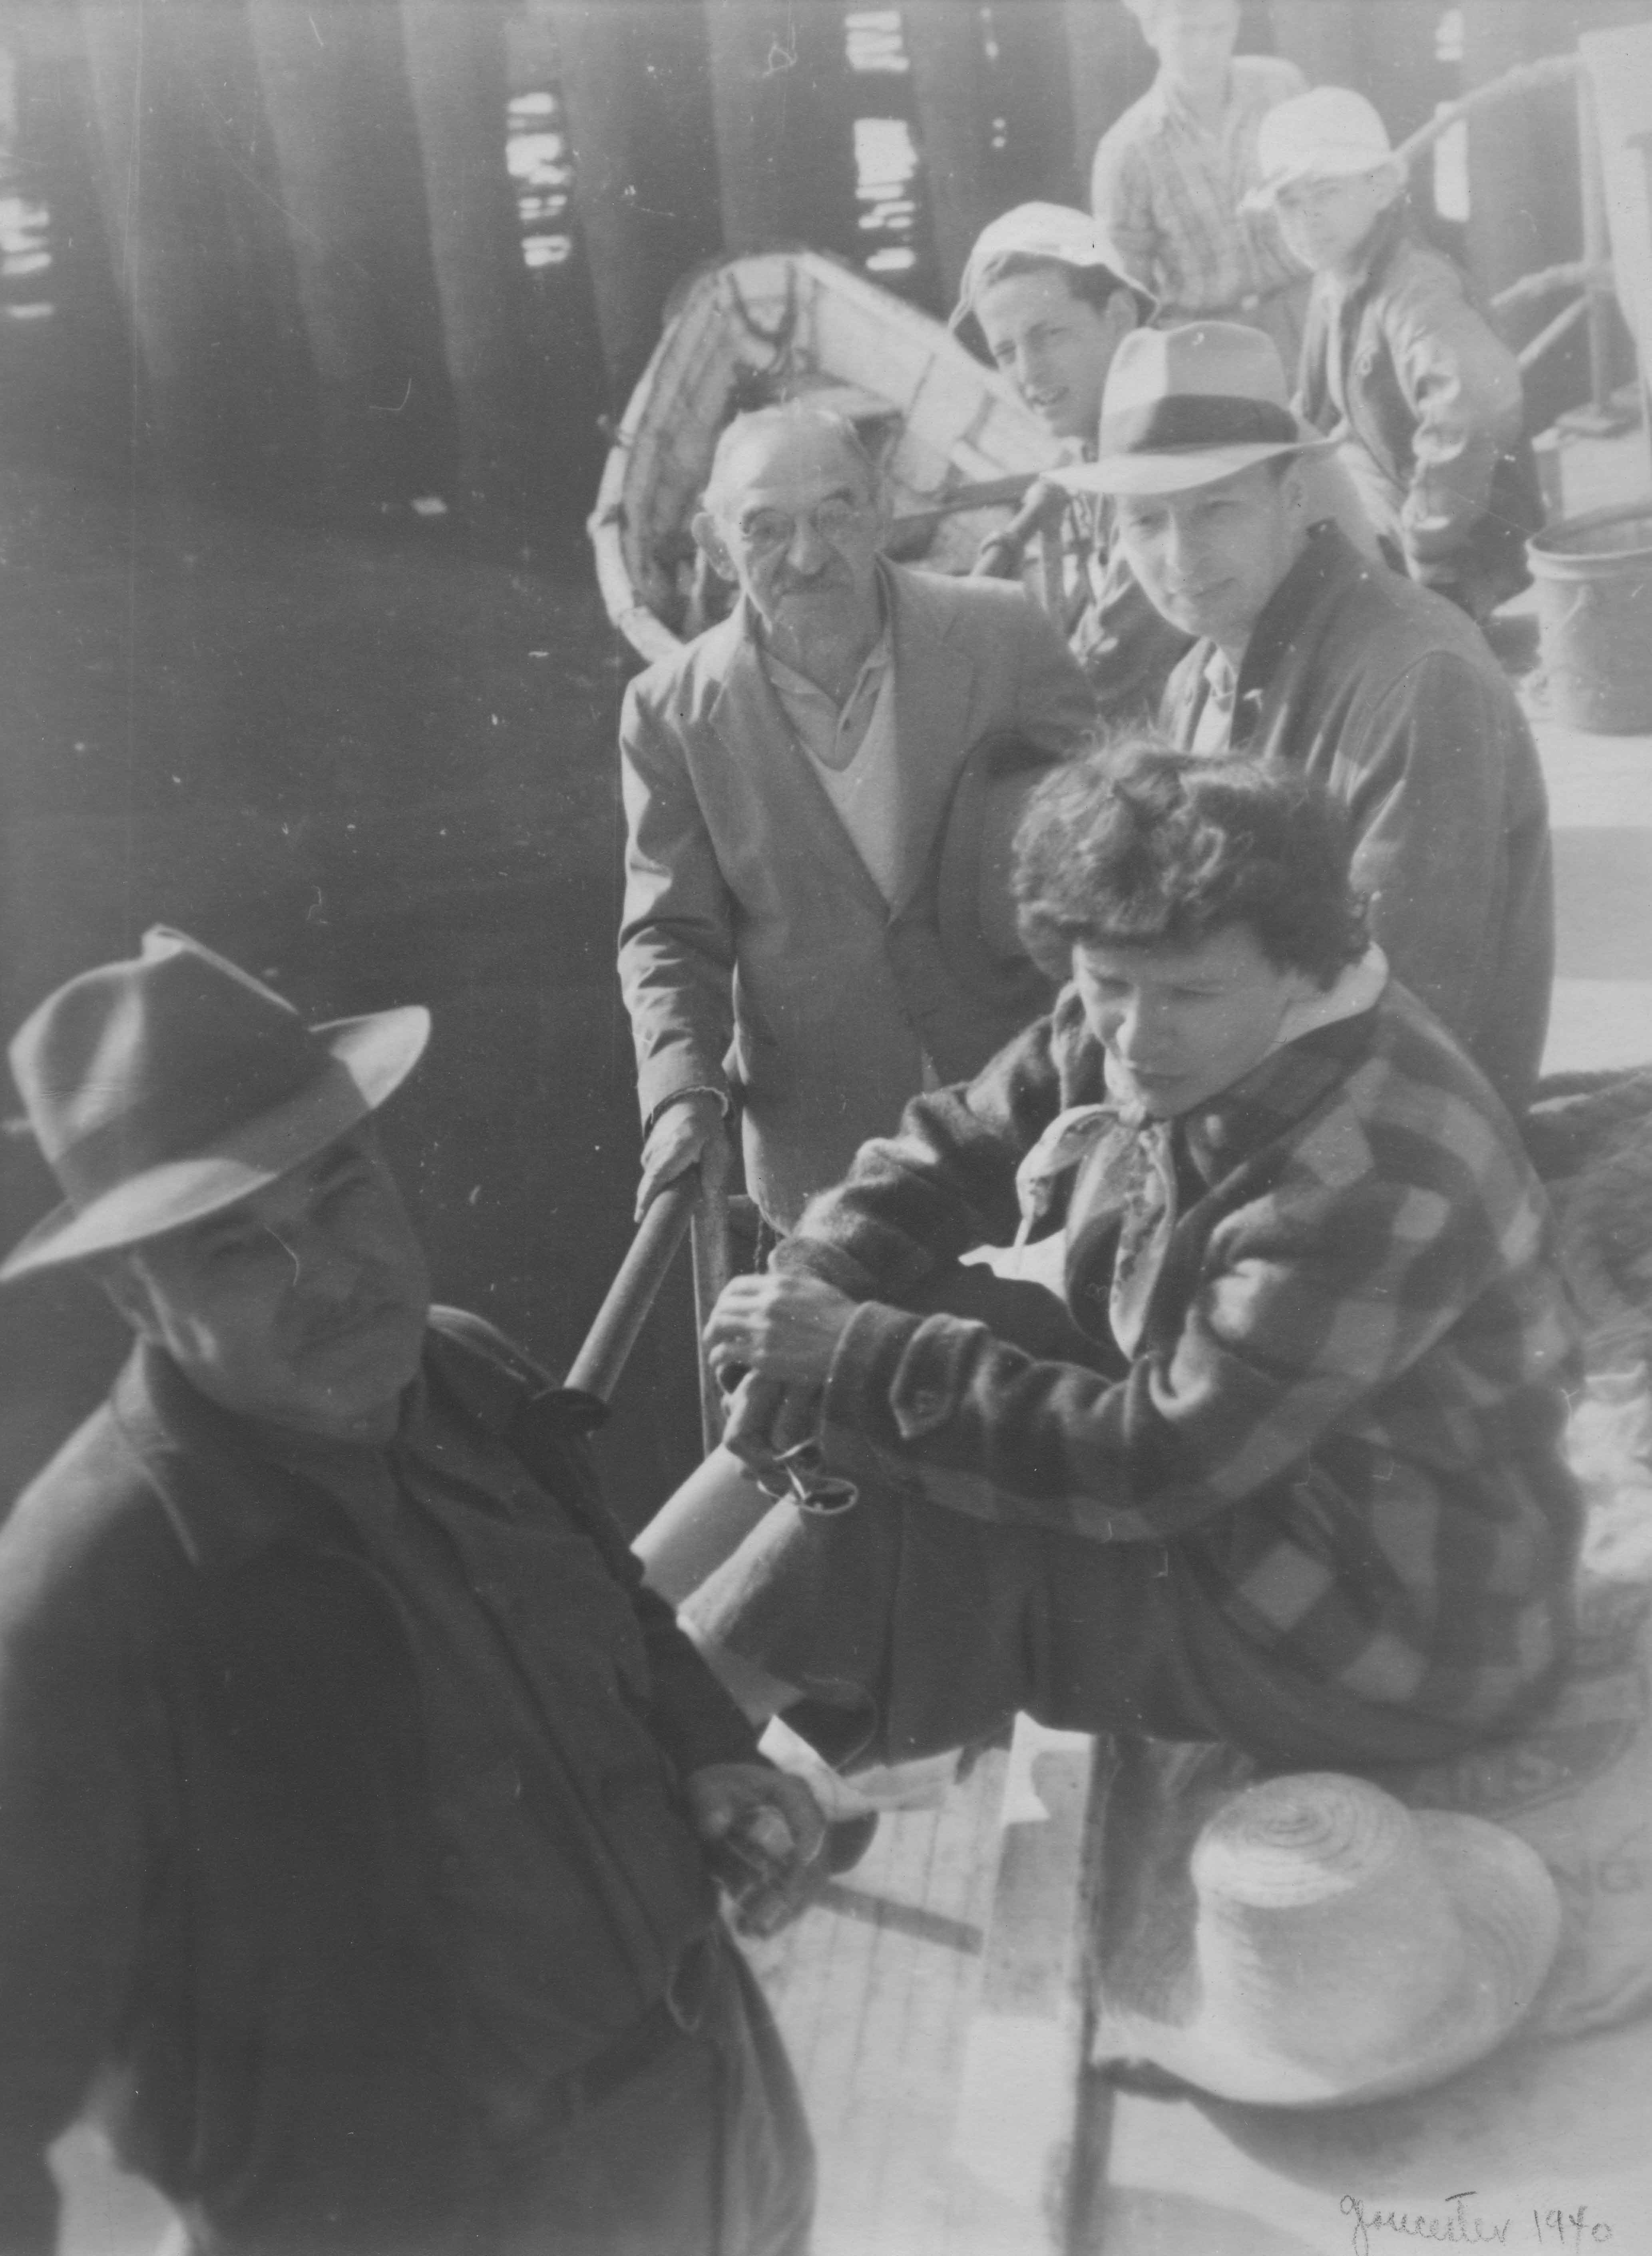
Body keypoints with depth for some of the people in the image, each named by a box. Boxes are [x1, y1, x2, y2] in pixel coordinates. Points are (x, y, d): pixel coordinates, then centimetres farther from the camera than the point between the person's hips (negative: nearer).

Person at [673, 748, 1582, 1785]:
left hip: (1390, 1635, -8)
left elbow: (1156, 1465, -30)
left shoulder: (1374, 1178, -34)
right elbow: (952, 1151, 1)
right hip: (1245, 1467, 8)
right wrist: (818, 1287, -18)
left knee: (900, 1520, -17)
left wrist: (866, 1358, -28)